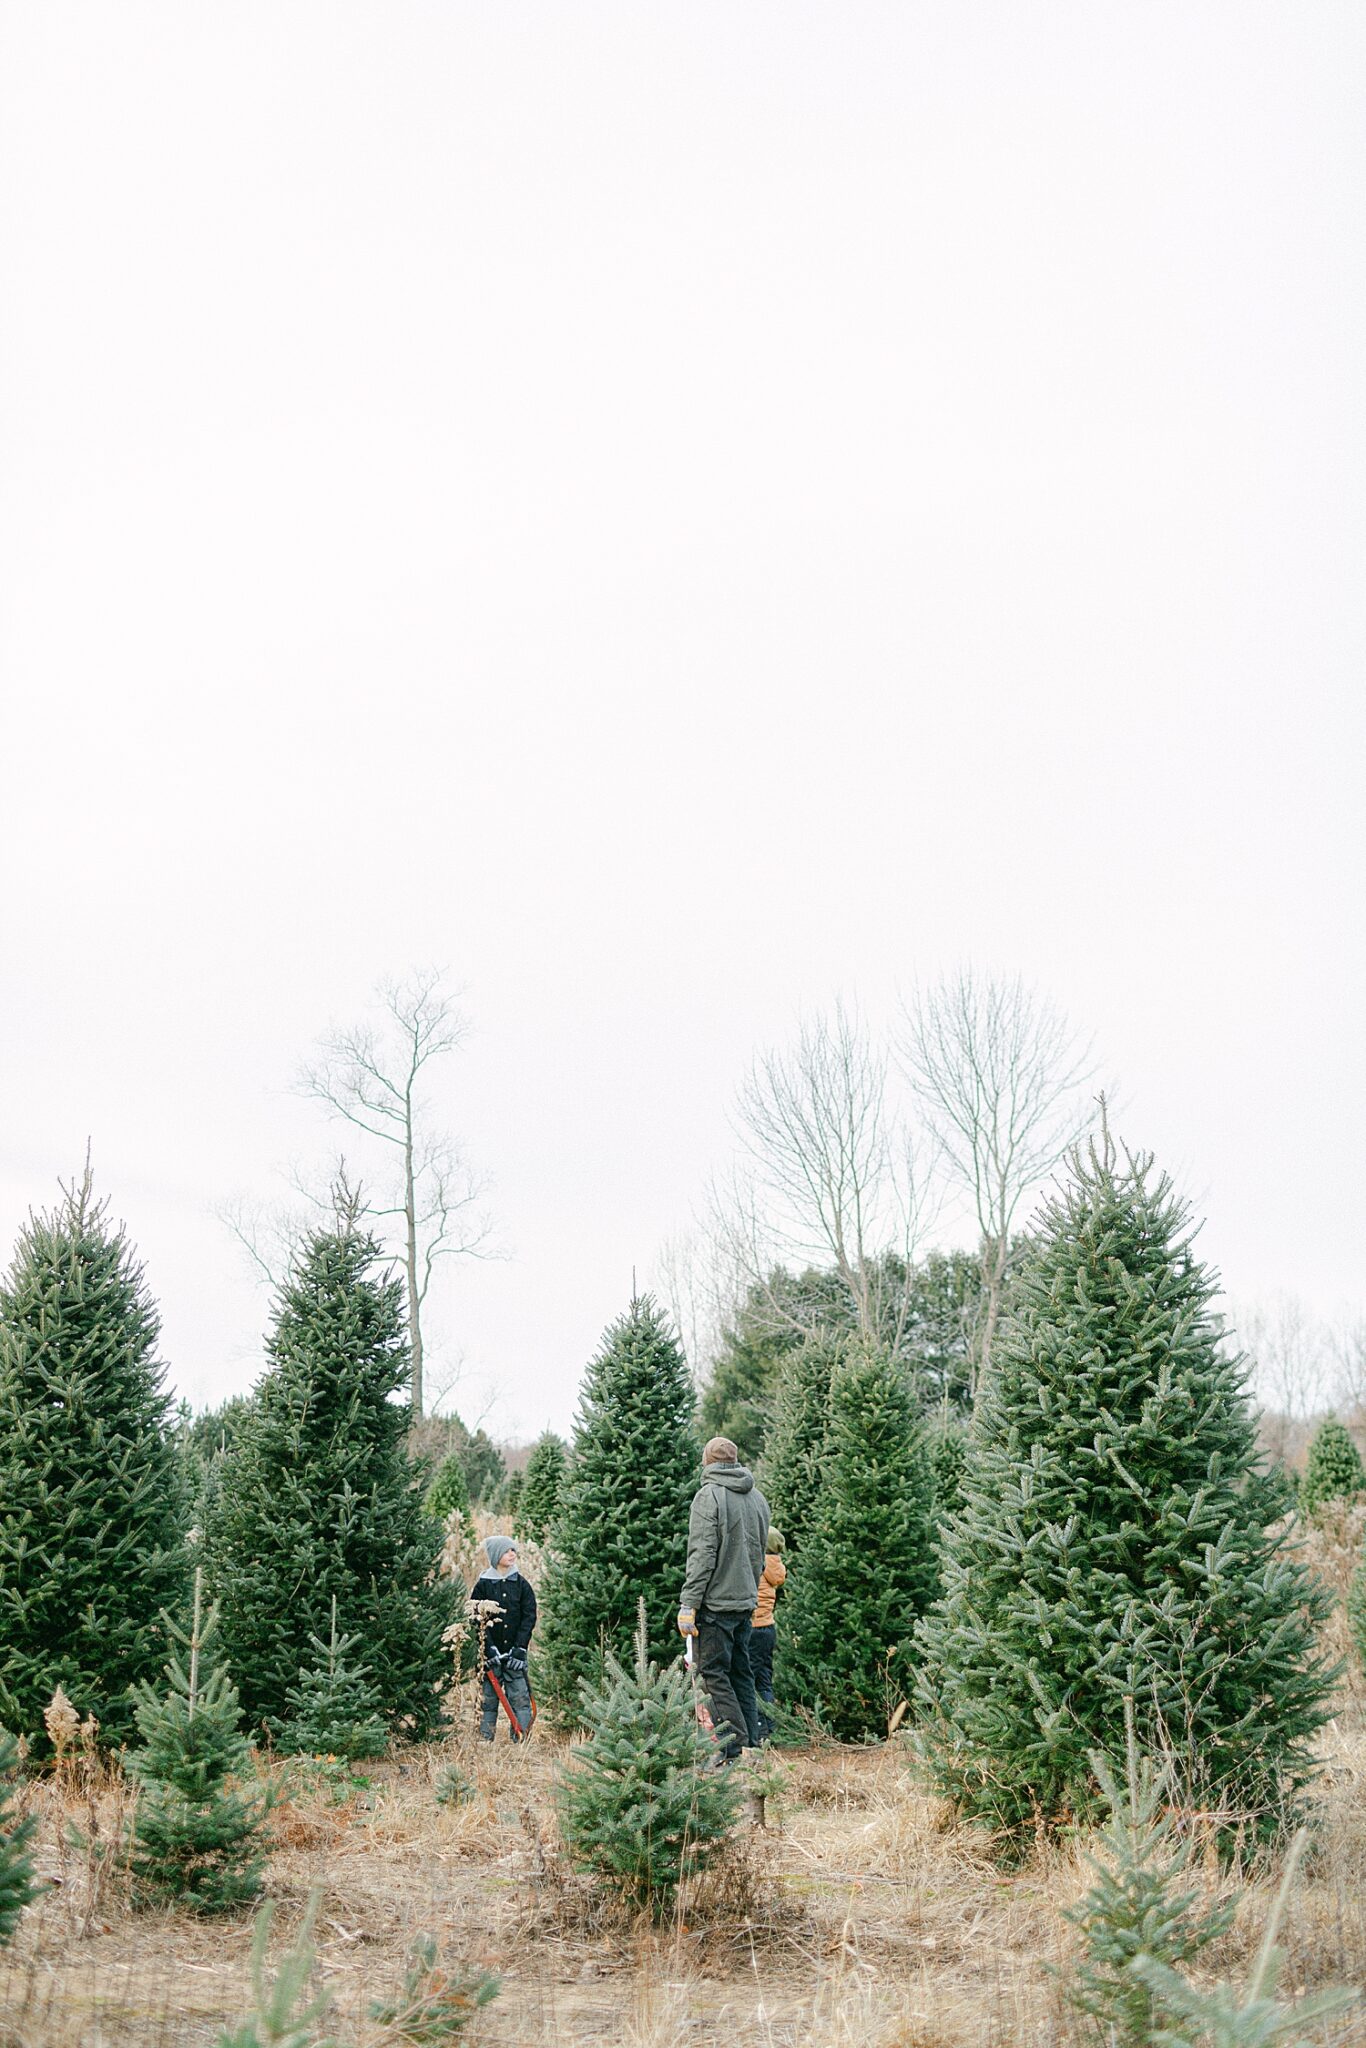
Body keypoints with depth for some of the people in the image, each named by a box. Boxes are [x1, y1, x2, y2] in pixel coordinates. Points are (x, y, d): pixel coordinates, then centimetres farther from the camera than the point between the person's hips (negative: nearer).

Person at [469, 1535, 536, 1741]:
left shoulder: (521, 1584, 6)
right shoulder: (483, 1585, 1)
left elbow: (529, 1617, 1)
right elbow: (477, 1620, -3)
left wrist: (519, 1649, -8)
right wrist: (490, 1649, -12)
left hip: (515, 1652, 1)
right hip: (490, 1652, -1)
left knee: (520, 1698, -5)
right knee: (488, 1699, 1)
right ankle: (485, 1742, 6)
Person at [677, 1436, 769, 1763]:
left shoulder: (709, 1495, -11)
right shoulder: (757, 1497, 13)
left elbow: (702, 1555, -17)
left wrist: (688, 1603, -16)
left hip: (716, 1601, -7)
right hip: (746, 1601, 7)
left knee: (714, 1674, -4)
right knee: (740, 1672, 13)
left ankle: (734, 1750, -9)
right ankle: (752, 1745, 13)